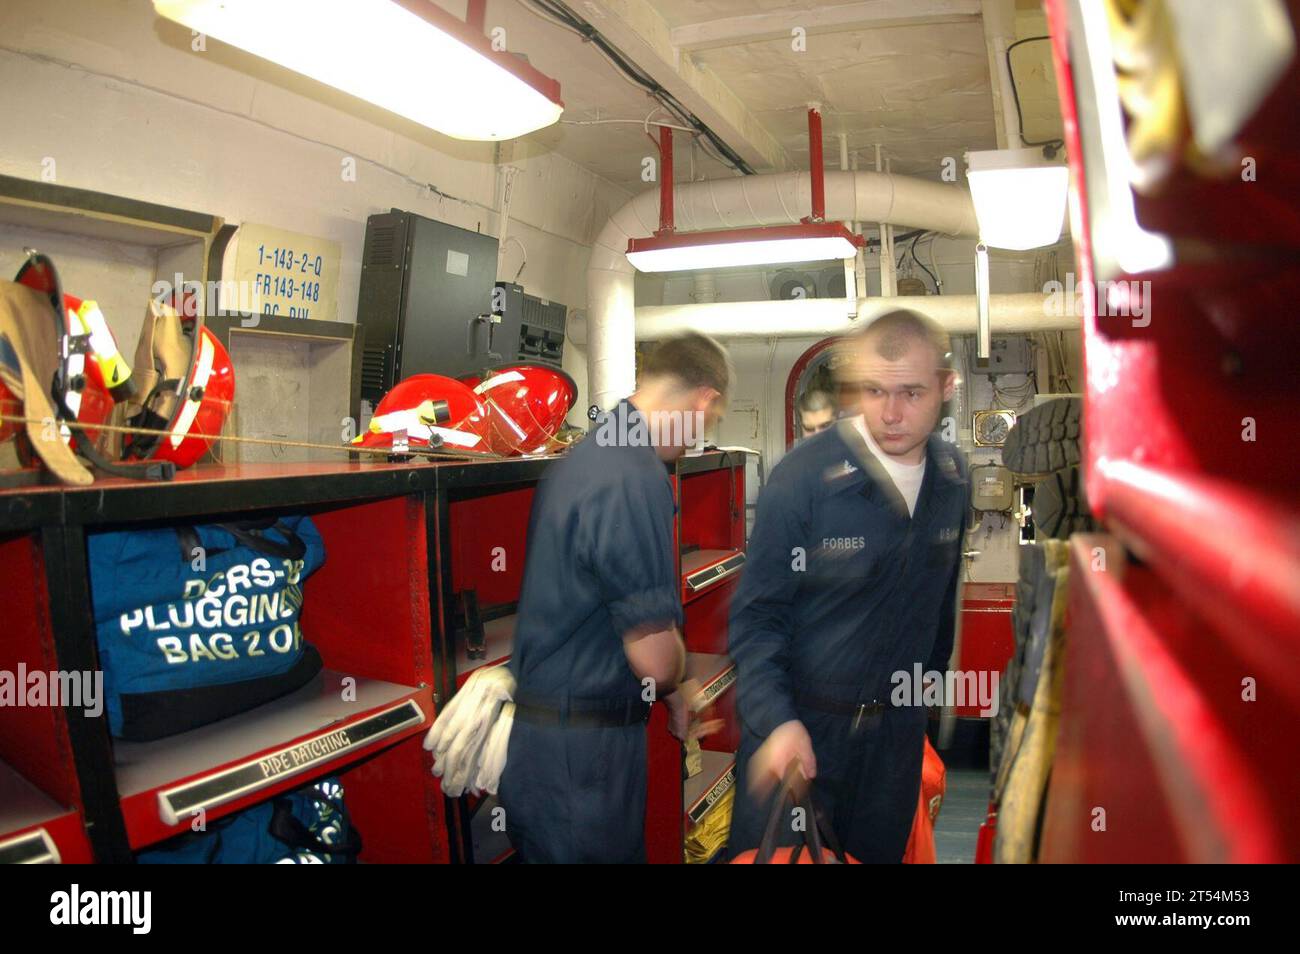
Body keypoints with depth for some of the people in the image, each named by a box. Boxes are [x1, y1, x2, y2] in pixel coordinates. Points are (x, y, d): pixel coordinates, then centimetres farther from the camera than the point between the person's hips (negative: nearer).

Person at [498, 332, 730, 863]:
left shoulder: (587, 455, 8)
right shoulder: (635, 480, -23)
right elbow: (655, 656, -22)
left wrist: (671, 695, 20)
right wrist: (673, 692, 2)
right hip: (579, 754, -9)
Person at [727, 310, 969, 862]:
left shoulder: (953, 477, -3)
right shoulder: (803, 477, -20)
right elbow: (756, 614, -16)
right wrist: (776, 719, -26)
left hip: (897, 731, 5)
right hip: (800, 725, -5)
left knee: (878, 854, 20)